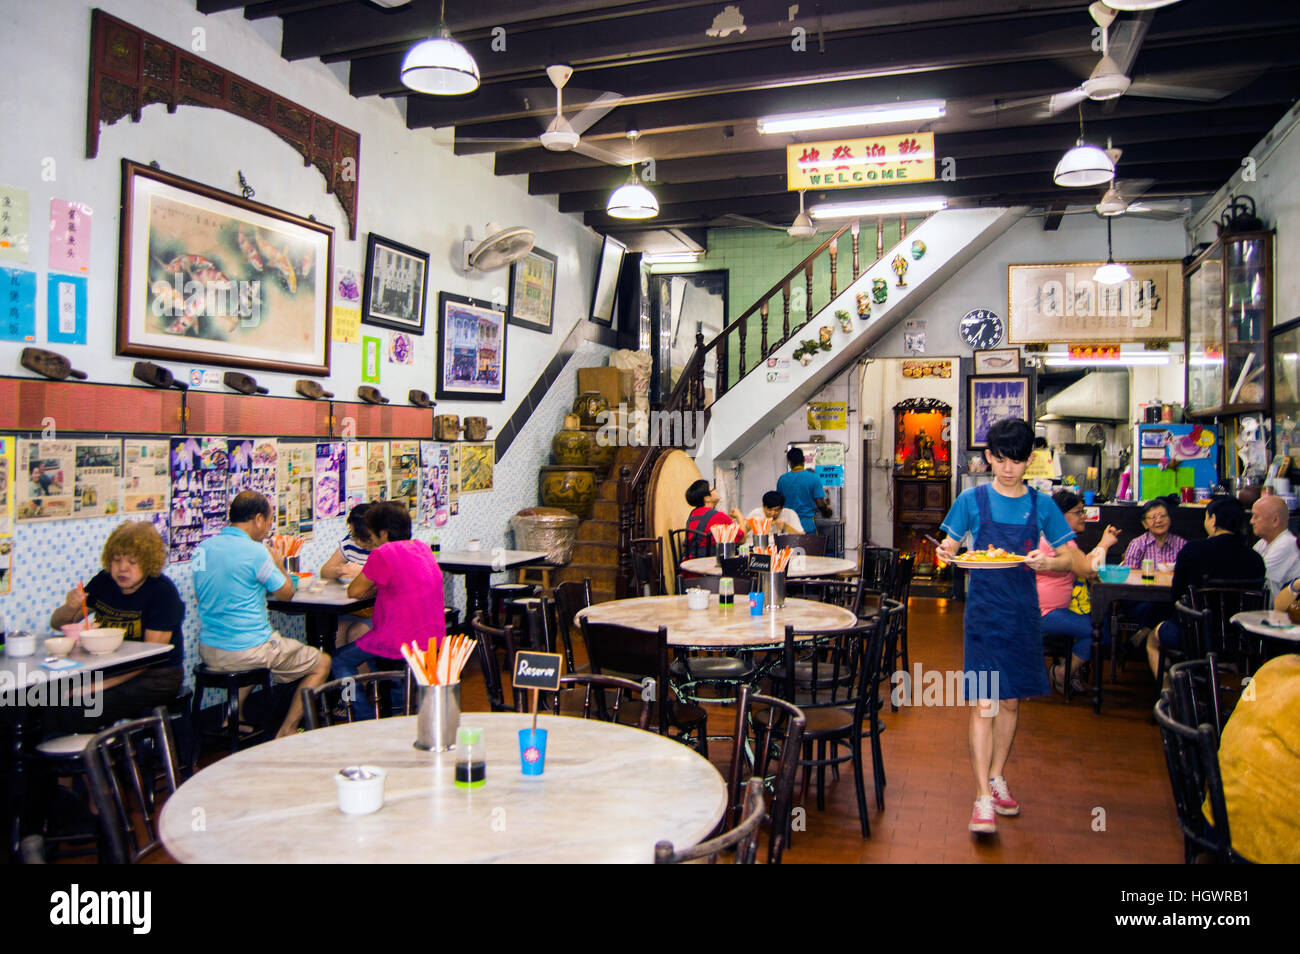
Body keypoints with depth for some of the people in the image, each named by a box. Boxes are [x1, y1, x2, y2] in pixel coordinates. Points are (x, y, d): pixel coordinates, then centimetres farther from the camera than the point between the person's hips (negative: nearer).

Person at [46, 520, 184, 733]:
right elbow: (57, 624, 14)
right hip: (107, 667, 6)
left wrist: (103, 684, -24)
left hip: (156, 676, -6)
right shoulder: (103, 582, 7)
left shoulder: (162, 591, -12)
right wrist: (70, 607, -11)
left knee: (76, 711, -28)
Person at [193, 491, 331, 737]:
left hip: (208, 652, 8)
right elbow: (286, 593, -7)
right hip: (246, 651, -7)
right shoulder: (255, 552, -17)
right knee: (322, 663, 10)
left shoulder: (203, 547, 3)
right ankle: (286, 732, 7)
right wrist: (279, 565, 13)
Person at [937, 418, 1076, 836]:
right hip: (984, 610, -2)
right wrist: (946, 554, -20)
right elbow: (949, 547, 3)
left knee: (1011, 700, 12)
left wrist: (1047, 562, -18)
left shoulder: (1040, 505, 4)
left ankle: (997, 776, 30)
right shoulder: (972, 500, 0)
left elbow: (1071, 561, 4)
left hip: (1023, 612, 3)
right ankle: (983, 797, -5)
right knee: (983, 702, -8)